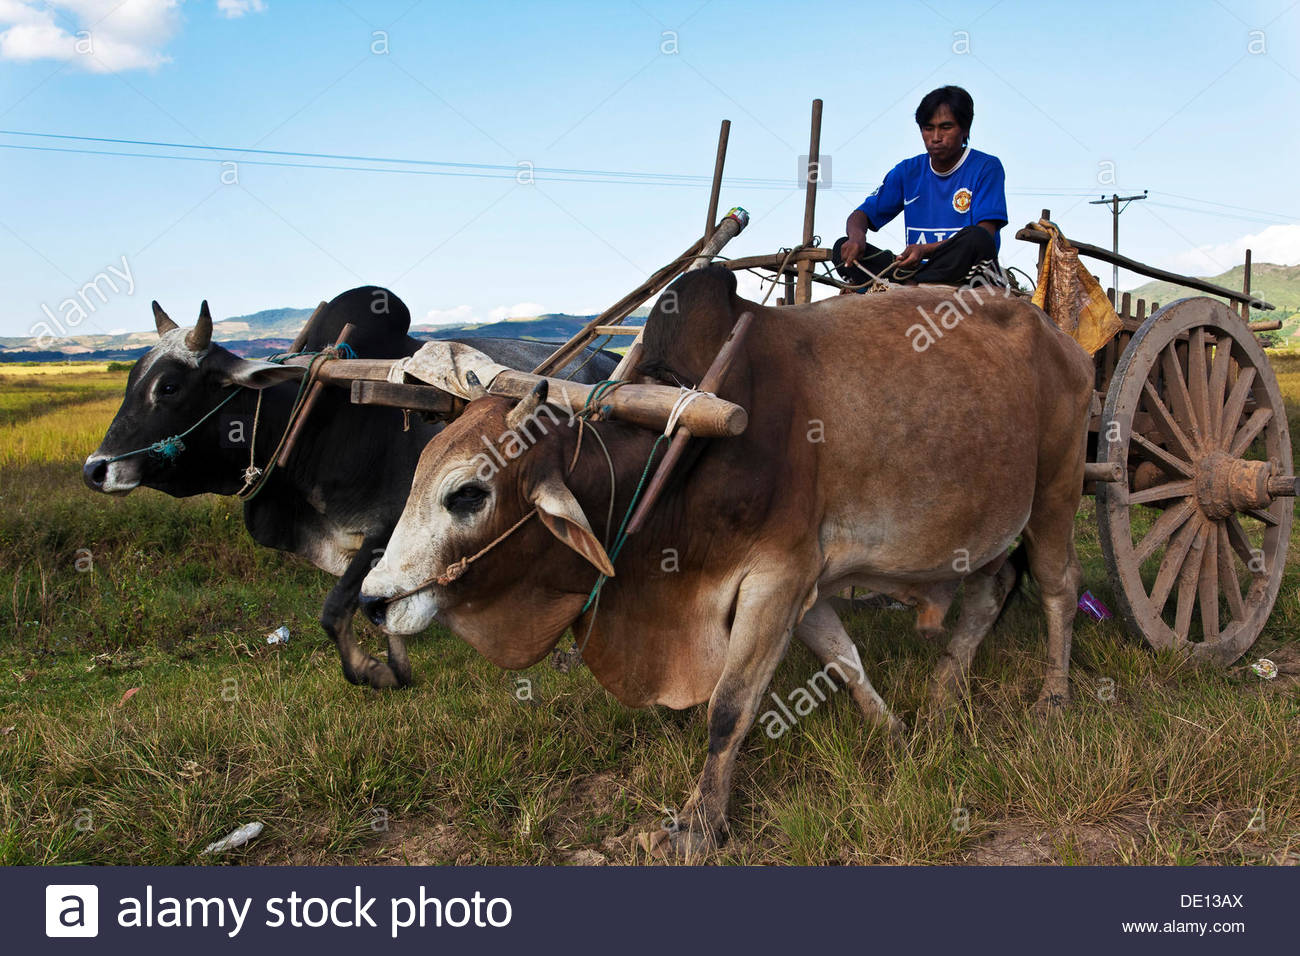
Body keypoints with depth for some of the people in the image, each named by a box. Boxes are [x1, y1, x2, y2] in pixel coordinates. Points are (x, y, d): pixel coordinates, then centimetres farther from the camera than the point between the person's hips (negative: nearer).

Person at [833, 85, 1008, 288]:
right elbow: (862, 214, 9)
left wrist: (927, 250, -27)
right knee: (844, 249, -14)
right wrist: (856, 236, -17)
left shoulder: (987, 168, 0)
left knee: (976, 239, -36)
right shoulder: (908, 171, 13)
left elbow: (984, 235, -12)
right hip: (918, 269, 4)